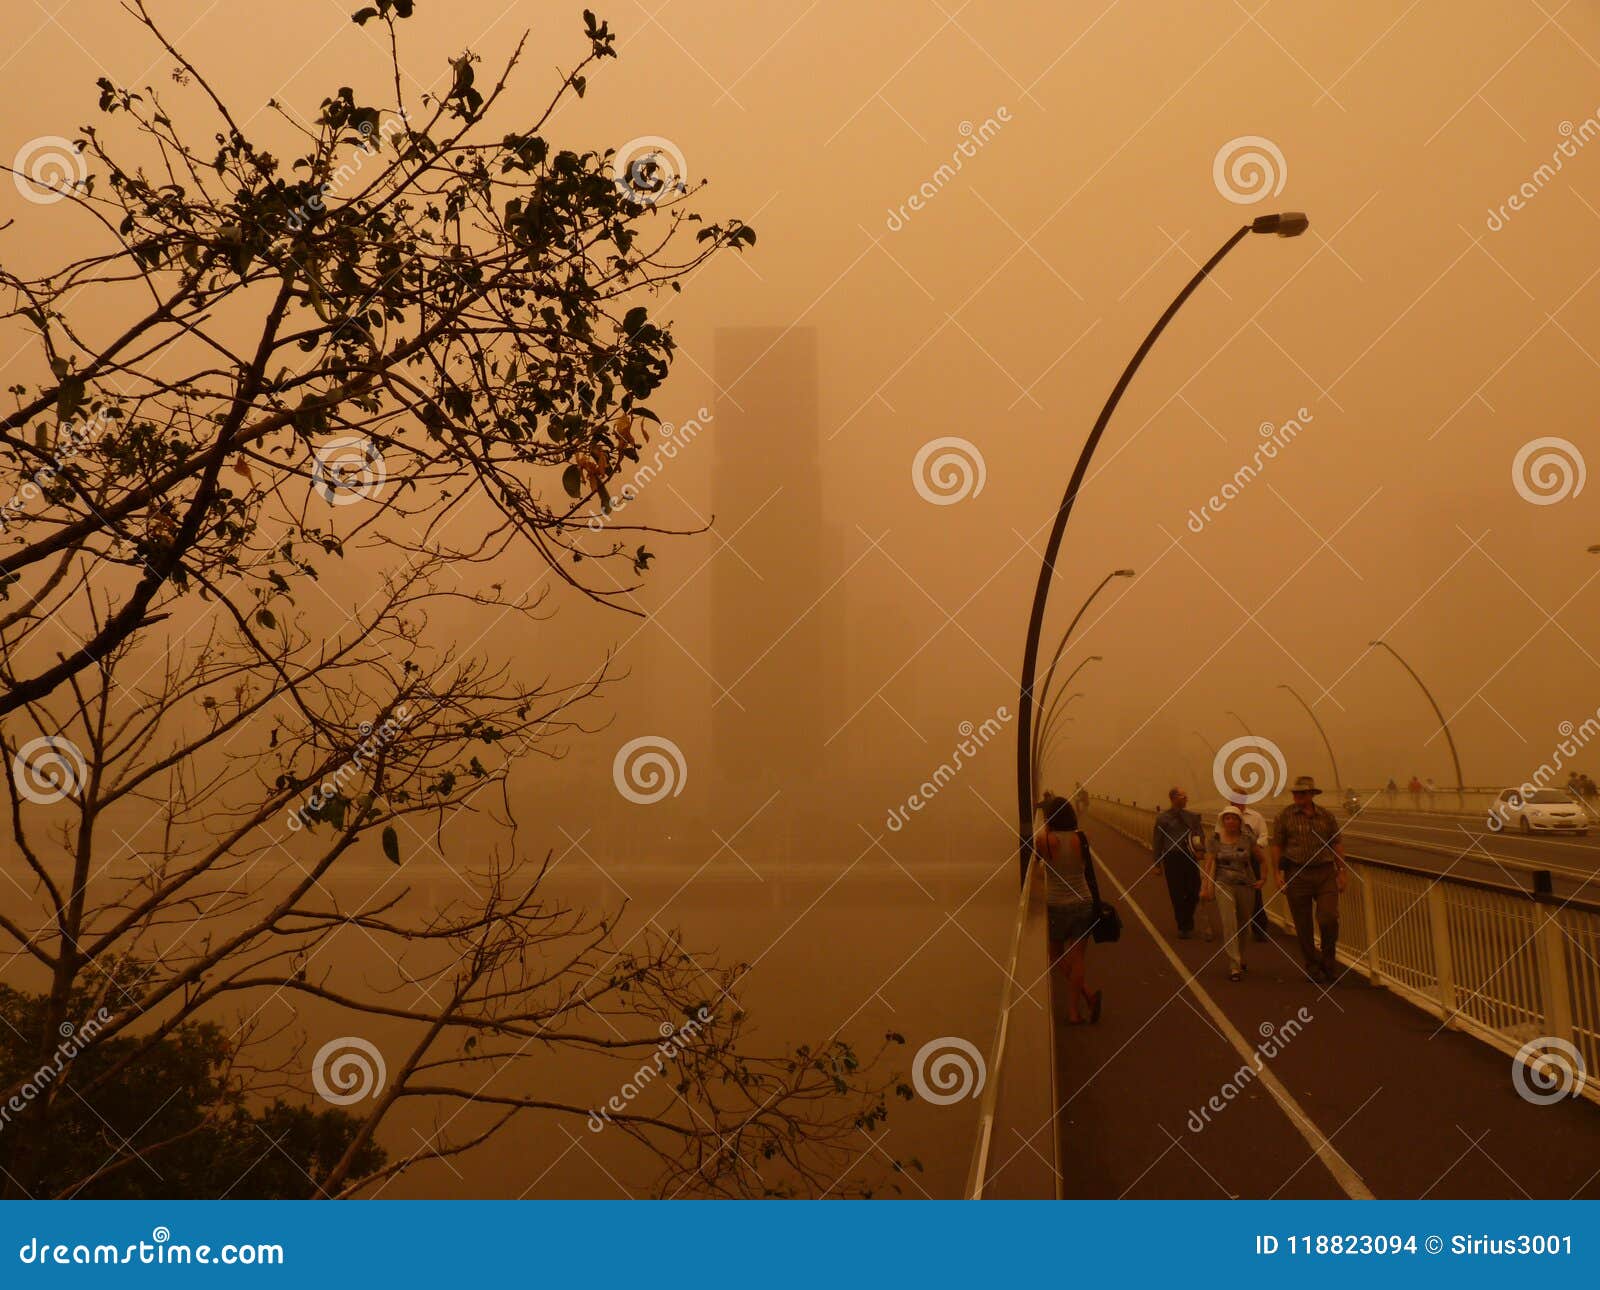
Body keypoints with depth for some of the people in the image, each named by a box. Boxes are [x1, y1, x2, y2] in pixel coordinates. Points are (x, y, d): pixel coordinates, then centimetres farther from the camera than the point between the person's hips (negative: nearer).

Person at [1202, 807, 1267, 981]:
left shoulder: (1248, 839, 0)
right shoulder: (1215, 839, -1)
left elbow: (1263, 861, 12)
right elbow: (1208, 865, 0)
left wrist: (1262, 879, 4)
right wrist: (1204, 888, -4)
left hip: (1246, 886, 2)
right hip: (1224, 885, -2)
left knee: (1242, 925, 12)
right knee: (1229, 924, -15)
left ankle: (1240, 959, 37)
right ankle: (1234, 968, -15)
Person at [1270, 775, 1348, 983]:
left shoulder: (1326, 815, 7)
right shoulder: (1285, 815, 1)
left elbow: (1337, 844, 11)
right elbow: (1276, 846, 1)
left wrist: (1341, 871, 4)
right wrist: (1278, 873, -6)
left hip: (1325, 873, 1)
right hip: (1297, 875, -1)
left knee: (1329, 919, -10)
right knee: (1303, 925, 3)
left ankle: (1328, 959, 15)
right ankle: (1312, 966, 18)